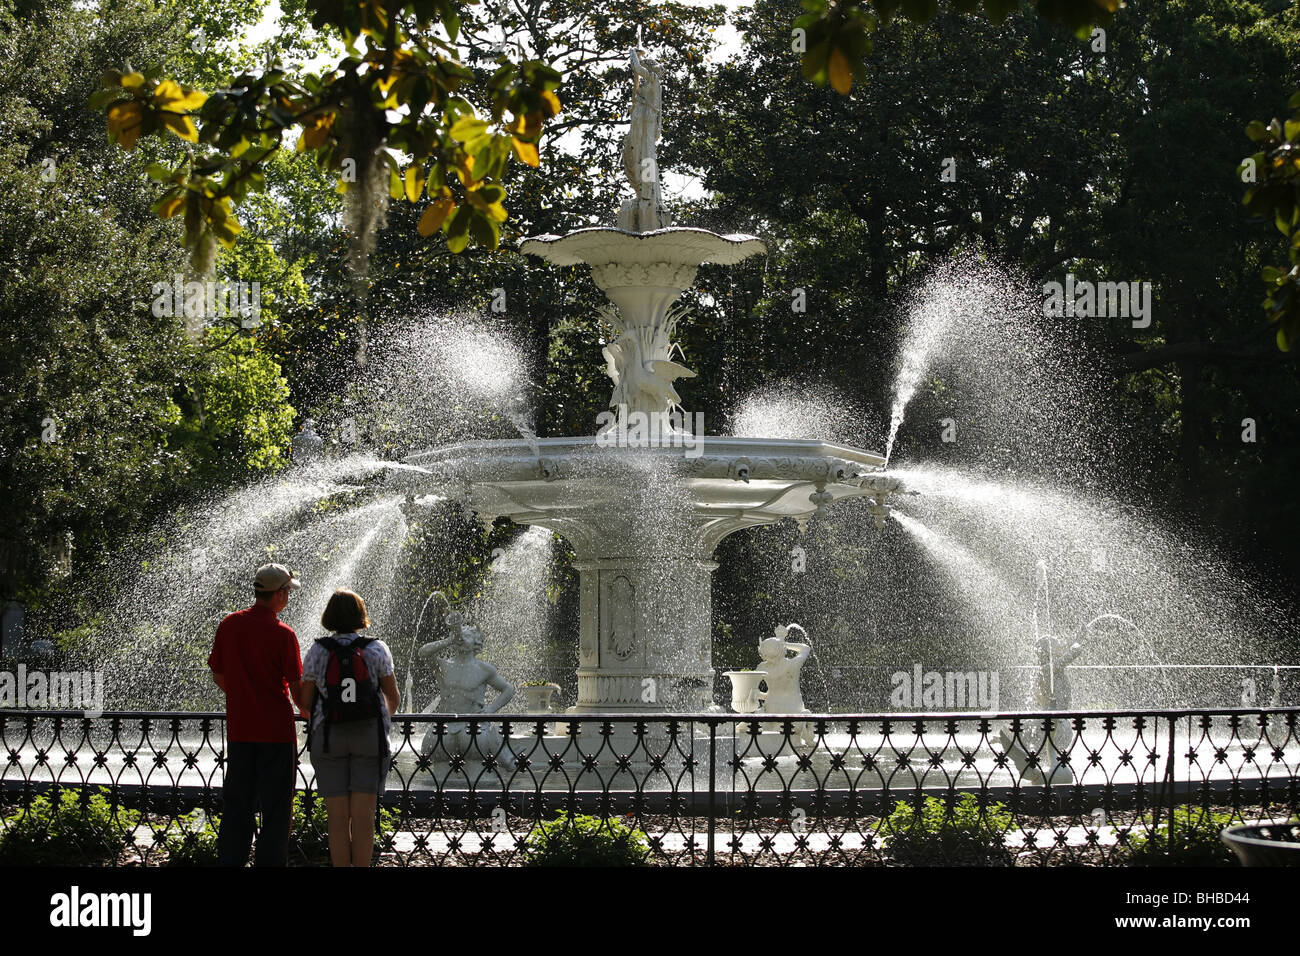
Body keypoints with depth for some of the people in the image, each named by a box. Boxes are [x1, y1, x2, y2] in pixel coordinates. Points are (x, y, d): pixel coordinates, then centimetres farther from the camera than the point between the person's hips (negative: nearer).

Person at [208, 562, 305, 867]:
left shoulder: (229, 625, 3)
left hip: (238, 728, 5)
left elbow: (217, 675, 10)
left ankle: (229, 860, 12)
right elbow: (297, 687, -9)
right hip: (275, 729, -5)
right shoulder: (283, 634, -12)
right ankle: (269, 861, 2)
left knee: (237, 804, 12)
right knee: (275, 807, 2)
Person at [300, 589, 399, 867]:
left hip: (328, 737, 0)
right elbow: (393, 698, 4)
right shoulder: (377, 649, -2)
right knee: (363, 817, 1)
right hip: (370, 737, 0)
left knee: (337, 817, 3)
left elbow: (305, 703, 0)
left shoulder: (318, 651, -2)